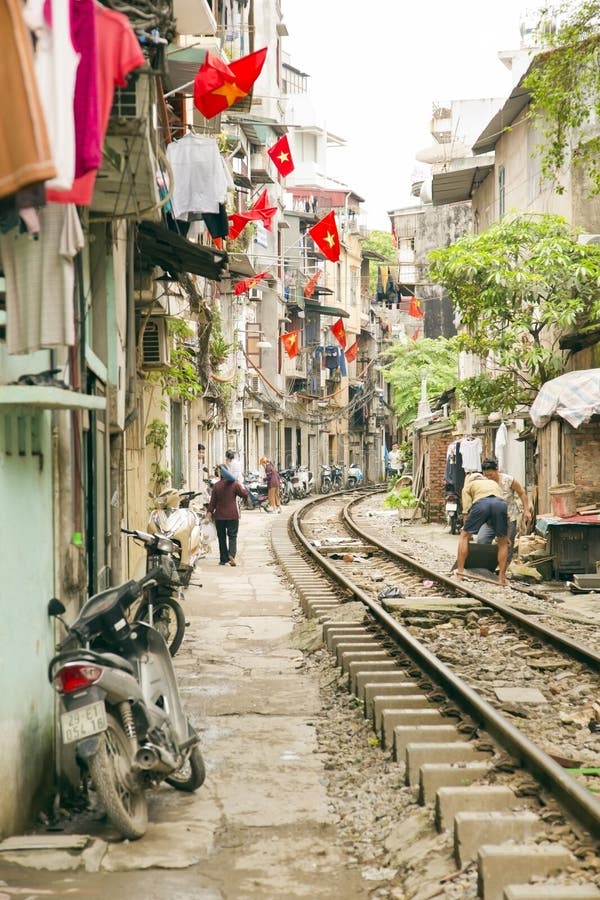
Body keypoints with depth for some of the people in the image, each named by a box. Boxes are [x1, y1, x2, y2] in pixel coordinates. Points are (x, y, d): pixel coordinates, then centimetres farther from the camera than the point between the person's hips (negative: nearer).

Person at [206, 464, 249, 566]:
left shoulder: (216, 486, -3)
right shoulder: (234, 484, -6)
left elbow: (212, 502, -2)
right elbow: (245, 494, 3)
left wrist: (208, 515, 1)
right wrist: (242, 487, 21)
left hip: (219, 516, 1)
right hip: (233, 515, -1)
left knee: (222, 538, 12)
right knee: (232, 536, 2)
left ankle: (223, 559, 15)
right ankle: (231, 554, -23)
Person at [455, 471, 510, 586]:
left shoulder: (467, 487, 33)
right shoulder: (494, 483, 43)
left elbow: (467, 511, 21)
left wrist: (468, 531, 32)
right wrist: (505, 535, 46)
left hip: (480, 503, -2)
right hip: (501, 503, 2)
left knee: (464, 536, 15)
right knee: (503, 542, 19)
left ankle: (459, 573, 10)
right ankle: (502, 578, 15)